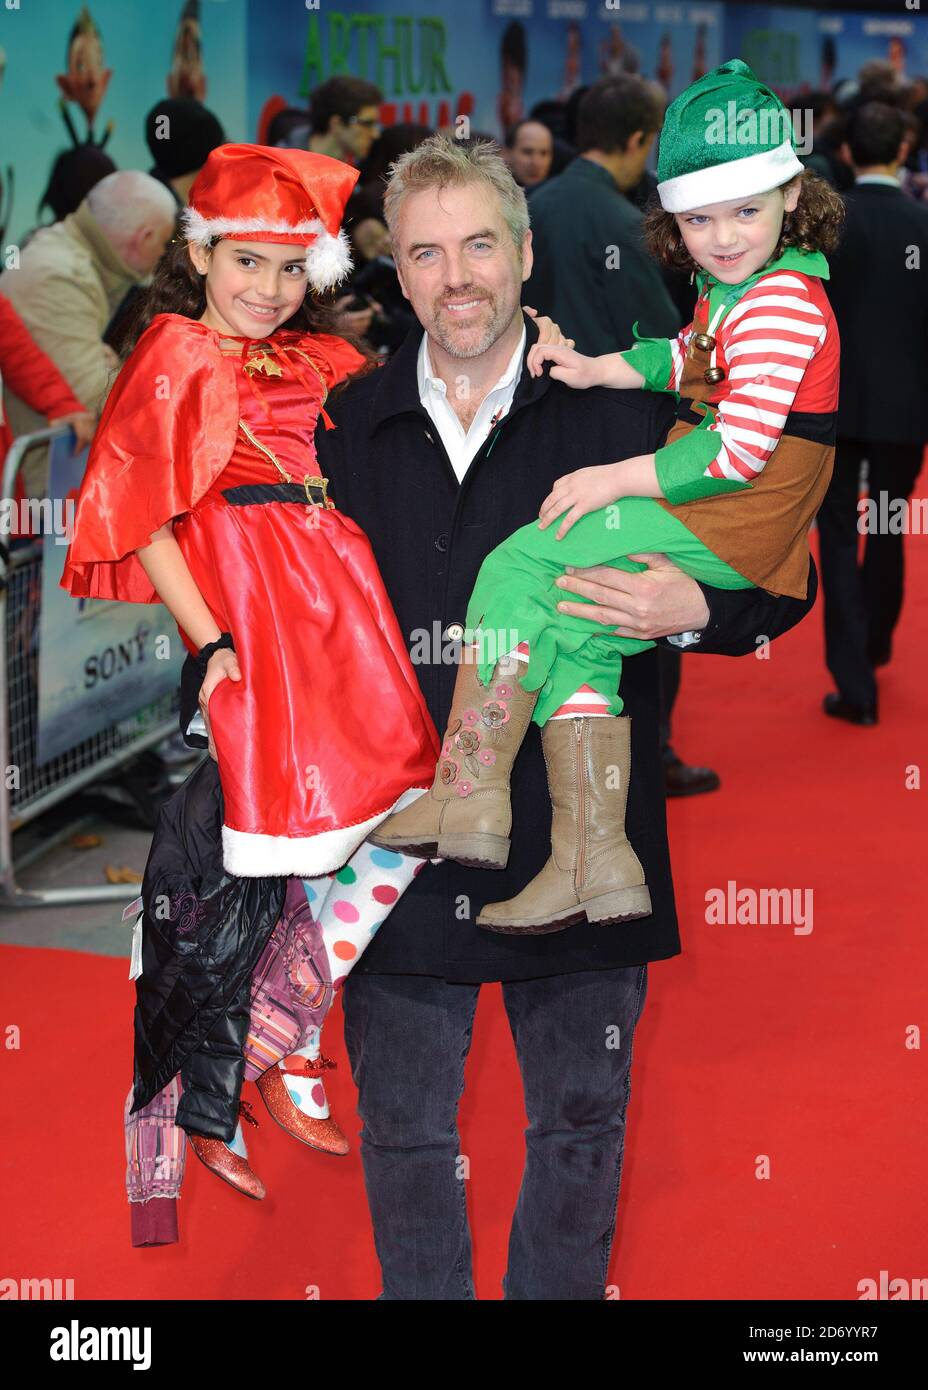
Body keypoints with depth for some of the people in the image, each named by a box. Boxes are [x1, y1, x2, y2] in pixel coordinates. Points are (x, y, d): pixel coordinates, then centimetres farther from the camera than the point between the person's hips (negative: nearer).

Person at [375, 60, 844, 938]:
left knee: (516, 567, -13)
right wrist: (598, 368, 25)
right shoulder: (732, 287, 16)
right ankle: (593, 860, -4)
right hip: (707, 513, 10)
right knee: (563, 627, -3)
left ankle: (466, 795, -7)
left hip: (730, 520, -10)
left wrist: (615, 480, -16)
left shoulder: (781, 307, -15)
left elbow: (738, 450, -22)